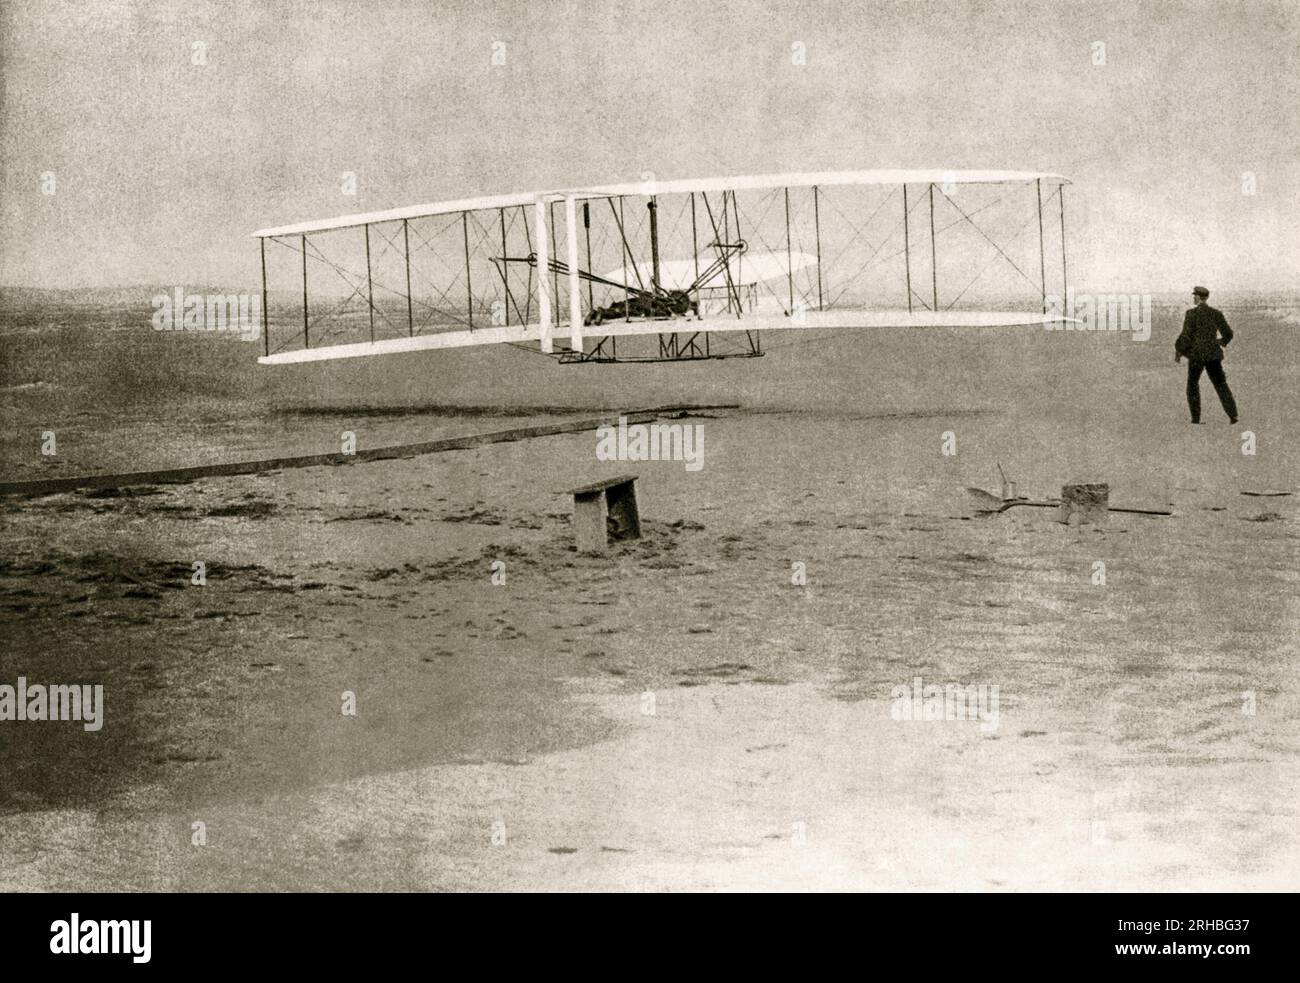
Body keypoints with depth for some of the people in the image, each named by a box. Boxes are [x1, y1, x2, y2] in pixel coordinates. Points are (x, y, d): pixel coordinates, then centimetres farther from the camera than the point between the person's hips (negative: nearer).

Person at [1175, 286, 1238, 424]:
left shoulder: (1191, 314, -8)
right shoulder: (1216, 313, 6)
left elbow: (1186, 336, -12)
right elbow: (1228, 333, 10)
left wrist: (1178, 351, 1)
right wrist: (1222, 341, 32)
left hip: (1197, 354, -3)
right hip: (1213, 354, 3)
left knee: (1193, 384, 14)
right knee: (1221, 384, 7)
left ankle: (1196, 417, 8)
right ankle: (1232, 415, -9)